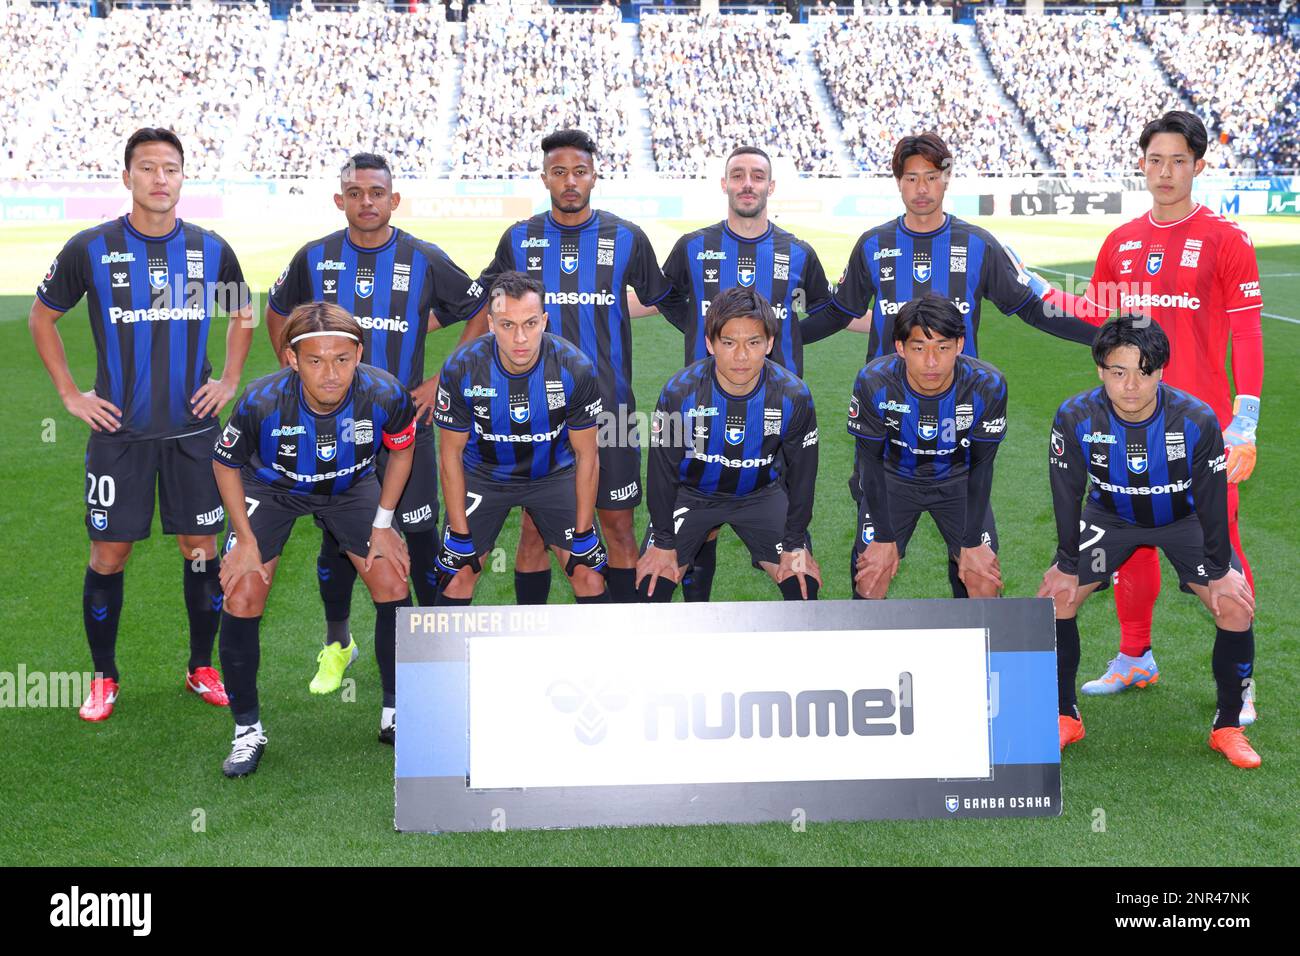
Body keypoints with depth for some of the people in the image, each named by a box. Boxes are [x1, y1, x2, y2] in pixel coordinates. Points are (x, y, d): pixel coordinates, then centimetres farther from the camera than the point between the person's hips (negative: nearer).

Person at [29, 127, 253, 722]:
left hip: (193, 428, 2)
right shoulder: (91, 249, -4)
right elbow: (42, 316, 8)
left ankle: (202, 668, 21)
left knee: (201, 547, 5)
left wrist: (229, 382, 10)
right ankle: (104, 678, 17)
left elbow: (242, 314, 20)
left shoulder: (211, 249, 2)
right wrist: (70, 393, 3)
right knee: (109, 552, 2)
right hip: (118, 430, -2)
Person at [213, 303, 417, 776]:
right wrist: (246, 541, -14)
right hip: (271, 488, -1)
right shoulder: (262, 402, -36)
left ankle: (396, 713, 14)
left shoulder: (385, 395, -32)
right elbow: (225, 463, -14)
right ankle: (247, 731, 5)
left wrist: (383, 524, -8)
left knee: (393, 585, -6)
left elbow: (401, 449, -7)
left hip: (351, 488, 2)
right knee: (241, 598, -13)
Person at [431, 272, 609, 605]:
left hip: (553, 474, 0)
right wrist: (461, 535, -10)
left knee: (589, 575, -5)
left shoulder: (575, 369, -24)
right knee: (459, 576, -5)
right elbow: (451, 453, -11)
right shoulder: (461, 369, -24)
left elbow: (587, 456, -11)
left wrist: (583, 534, -8)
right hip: (484, 475, 0)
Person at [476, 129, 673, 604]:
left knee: (618, 524, 3)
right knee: (534, 528, 5)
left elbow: (665, 302, 11)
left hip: (609, 404, -1)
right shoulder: (519, 239, 5)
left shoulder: (626, 238, 2)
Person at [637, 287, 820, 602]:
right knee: (652, 584, -12)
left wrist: (795, 544, -5)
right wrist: (664, 541, -8)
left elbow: (801, 471, -8)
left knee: (803, 584, -11)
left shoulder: (794, 396, -23)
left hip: (761, 493, 1)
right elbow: (662, 470, -13)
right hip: (691, 492, -1)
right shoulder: (680, 392, -26)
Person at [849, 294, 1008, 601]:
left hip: (957, 481, 1)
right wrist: (884, 538, -12)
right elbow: (872, 461, -15)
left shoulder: (987, 386, -27)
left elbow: (981, 465, -13)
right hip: (894, 478, -1)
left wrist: (971, 543, -10)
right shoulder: (874, 382, -29)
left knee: (984, 578, -9)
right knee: (870, 576, -11)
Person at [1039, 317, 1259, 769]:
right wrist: (1068, 565, -9)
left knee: (1235, 607, -16)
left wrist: (1220, 572, -13)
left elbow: (1211, 499, -19)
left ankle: (1228, 727, 3)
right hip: (1111, 517, 1)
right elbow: (1067, 494, -15)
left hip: (1184, 519, -1)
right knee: (1055, 596, -12)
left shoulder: (1197, 420, -31)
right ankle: (1065, 717, 7)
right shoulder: (1076, 418, -28)